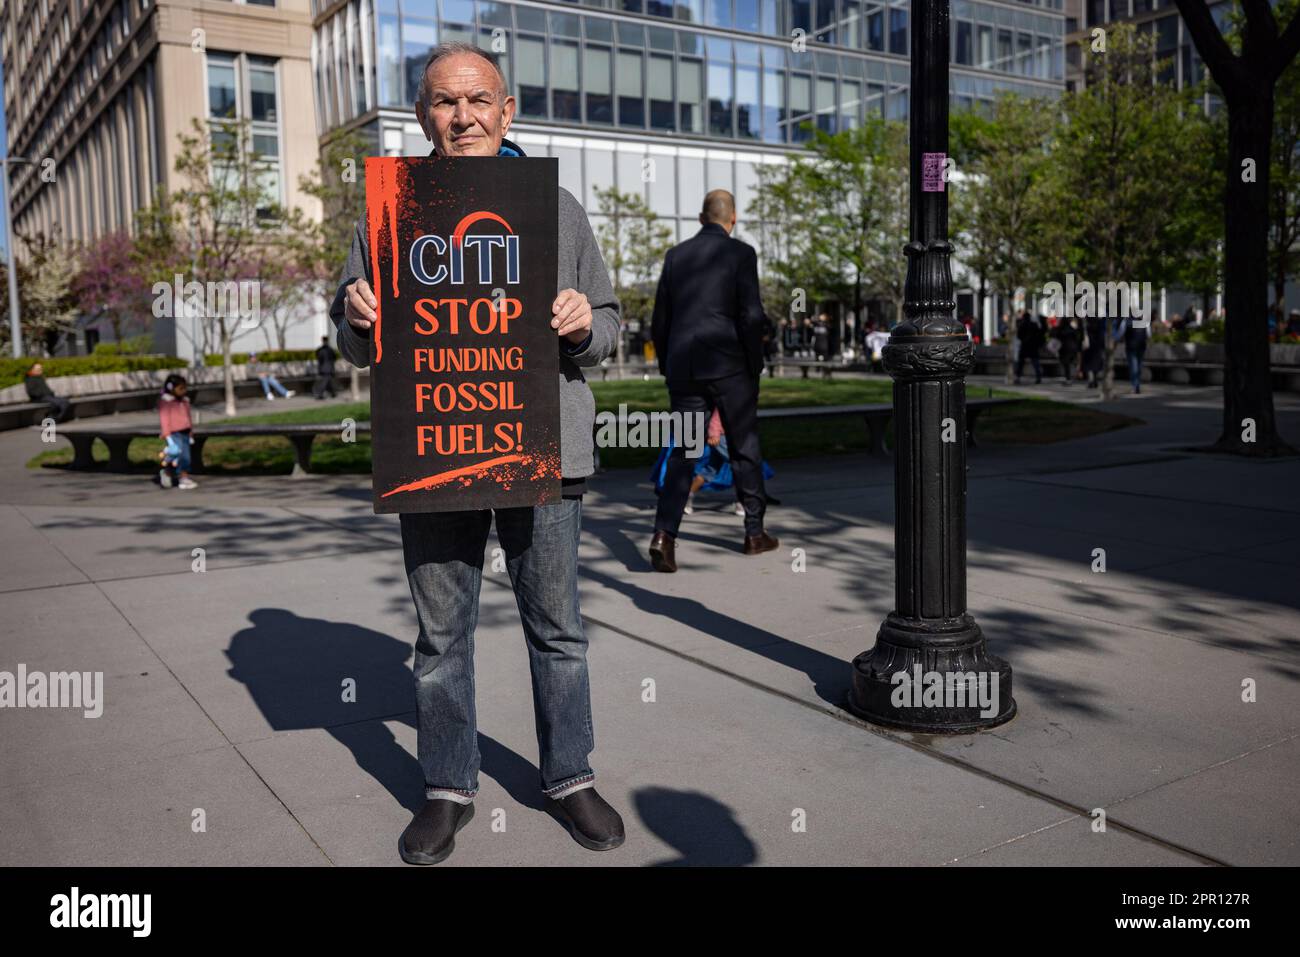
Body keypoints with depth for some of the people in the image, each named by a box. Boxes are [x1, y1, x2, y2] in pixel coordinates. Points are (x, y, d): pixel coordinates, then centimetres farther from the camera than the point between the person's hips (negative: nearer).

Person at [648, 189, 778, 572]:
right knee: (744, 448, 11)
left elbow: (660, 321, 11)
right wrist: (755, 368, -2)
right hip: (729, 364, -3)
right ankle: (754, 532, 20)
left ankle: (664, 534, -14)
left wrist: (667, 369, 18)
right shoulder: (740, 253, -2)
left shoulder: (676, 255, 11)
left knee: (682, 453, 3)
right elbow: (751, 316, -11)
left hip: (684, 367, 3)